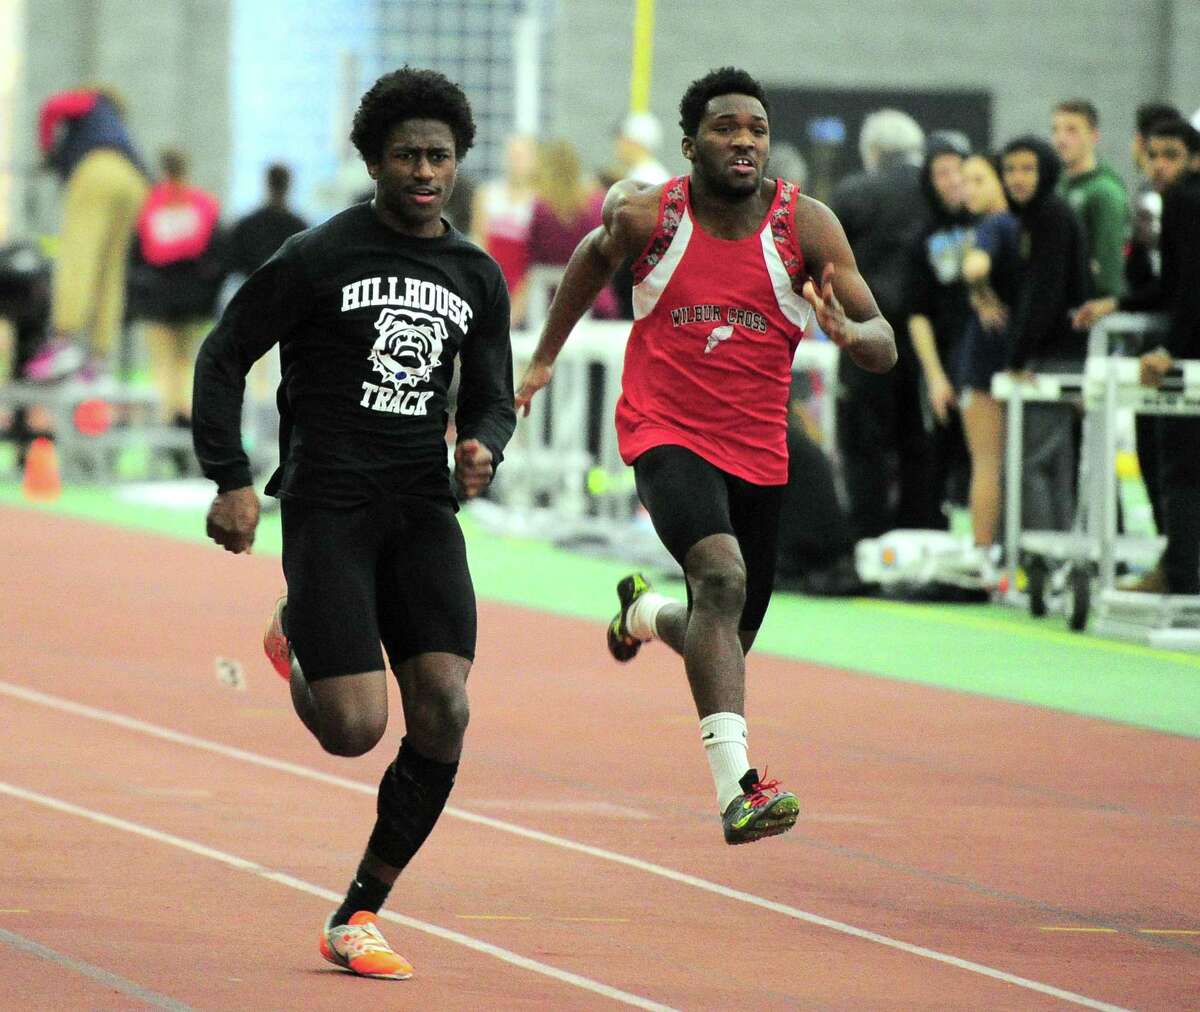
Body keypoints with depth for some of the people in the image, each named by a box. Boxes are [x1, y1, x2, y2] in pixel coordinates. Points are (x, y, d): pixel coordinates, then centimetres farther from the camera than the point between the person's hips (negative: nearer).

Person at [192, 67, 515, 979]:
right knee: (356, 727, -15)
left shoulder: (477, 277, 12)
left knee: (444, 713, -12)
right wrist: (232, 481, -8)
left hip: (423, 509, 4)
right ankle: (298, 644, 24)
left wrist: (485, 449, -4)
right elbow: (223, 358, 2)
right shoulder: (318, 258, -3)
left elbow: (492, 396, 20)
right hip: (329, 504, -4)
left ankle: (357, 919, 2)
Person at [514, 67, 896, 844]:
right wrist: (546, 356, 22)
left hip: (759, 452, 3)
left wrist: (848, 330, -32)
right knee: (723, 574, -31)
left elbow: (884, 349, -9)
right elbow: (596, 257, 16)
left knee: (722, 644, 14)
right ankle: (738, 788, -40)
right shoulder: (646, 216, -9)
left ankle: (645, 610, 53)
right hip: (667, 432, -3)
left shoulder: (805, 225, -9)